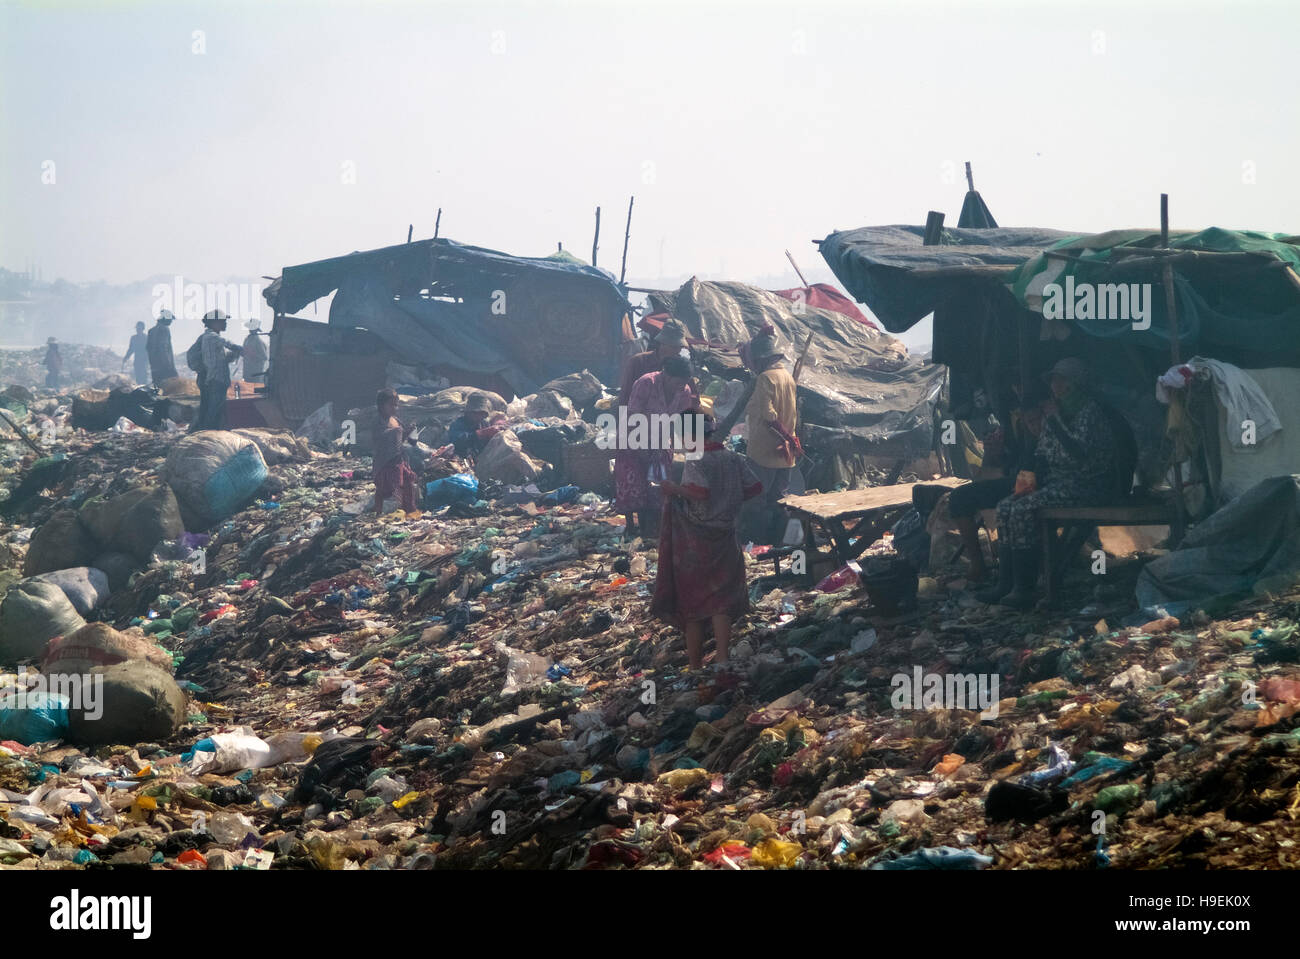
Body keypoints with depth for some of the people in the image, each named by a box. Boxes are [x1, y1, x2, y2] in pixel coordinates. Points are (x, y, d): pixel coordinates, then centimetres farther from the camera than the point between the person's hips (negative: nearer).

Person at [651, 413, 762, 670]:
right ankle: (722, 659, -4)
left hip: (694, 543, -5)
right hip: (725, 540, 5)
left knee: (692, 603, 8)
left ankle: (695, 666, 15)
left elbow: (700, 492, -31)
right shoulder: (735, 459, 2)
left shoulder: (696, 462, -16)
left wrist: (674, 490, -17)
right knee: (720, 604, 8)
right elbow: (755, 487, 5)